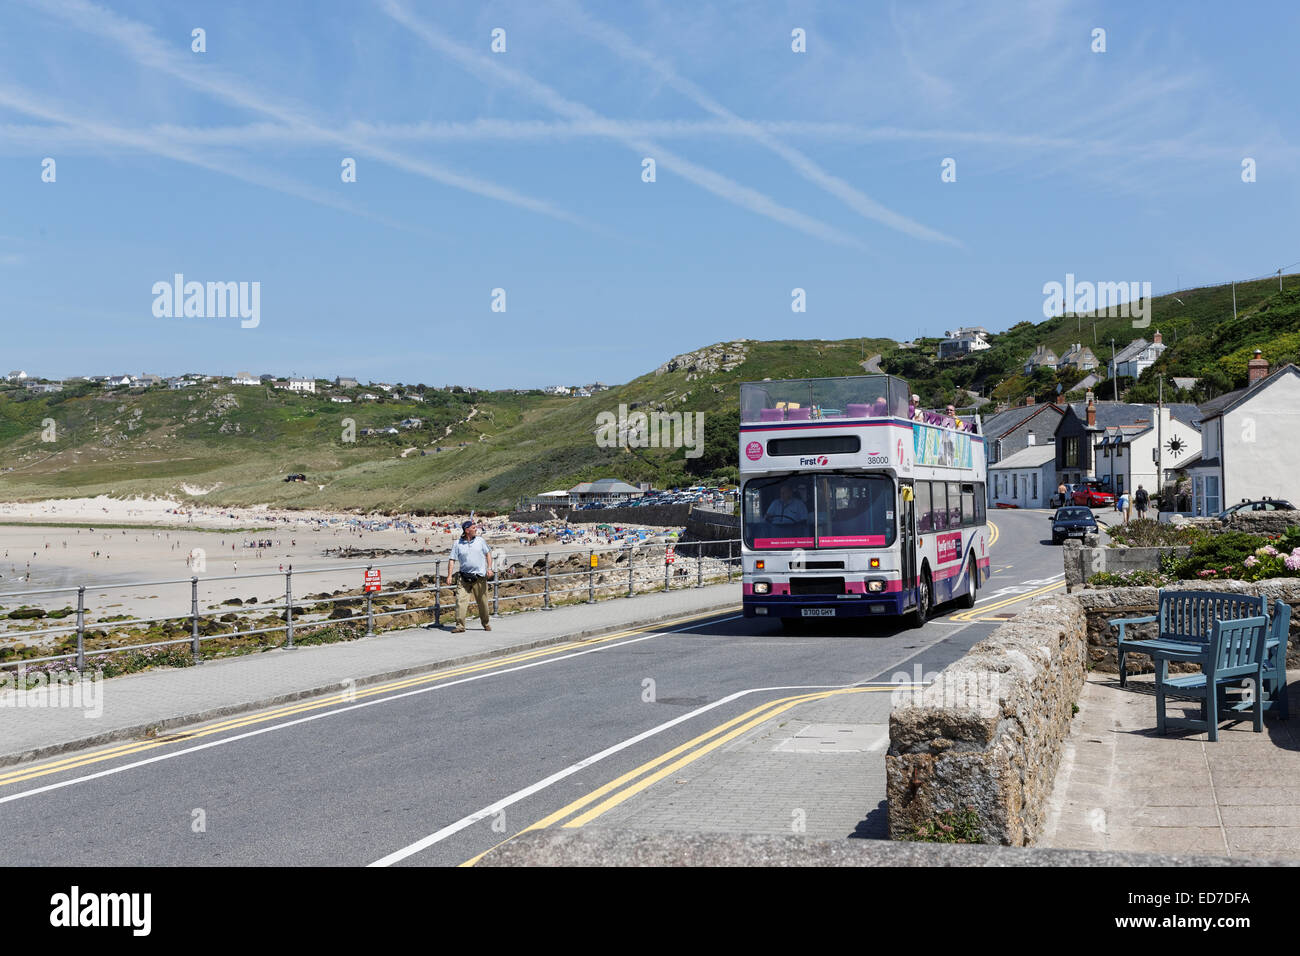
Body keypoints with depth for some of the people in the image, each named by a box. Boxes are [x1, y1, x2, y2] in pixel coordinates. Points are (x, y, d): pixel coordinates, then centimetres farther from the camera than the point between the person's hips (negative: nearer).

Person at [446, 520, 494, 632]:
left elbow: (488, 554, 12)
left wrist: (489, 568, -1)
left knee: (482, 602, 8)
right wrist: (449, 575, -8)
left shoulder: (480, 541, 6)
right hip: (464, 578, -1)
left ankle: (486, 623, 26)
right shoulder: (457, 544, 1)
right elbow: (452, 560, 1)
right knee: (461, 601, -11)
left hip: (479, 576, 1)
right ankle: (460, 626, -8)